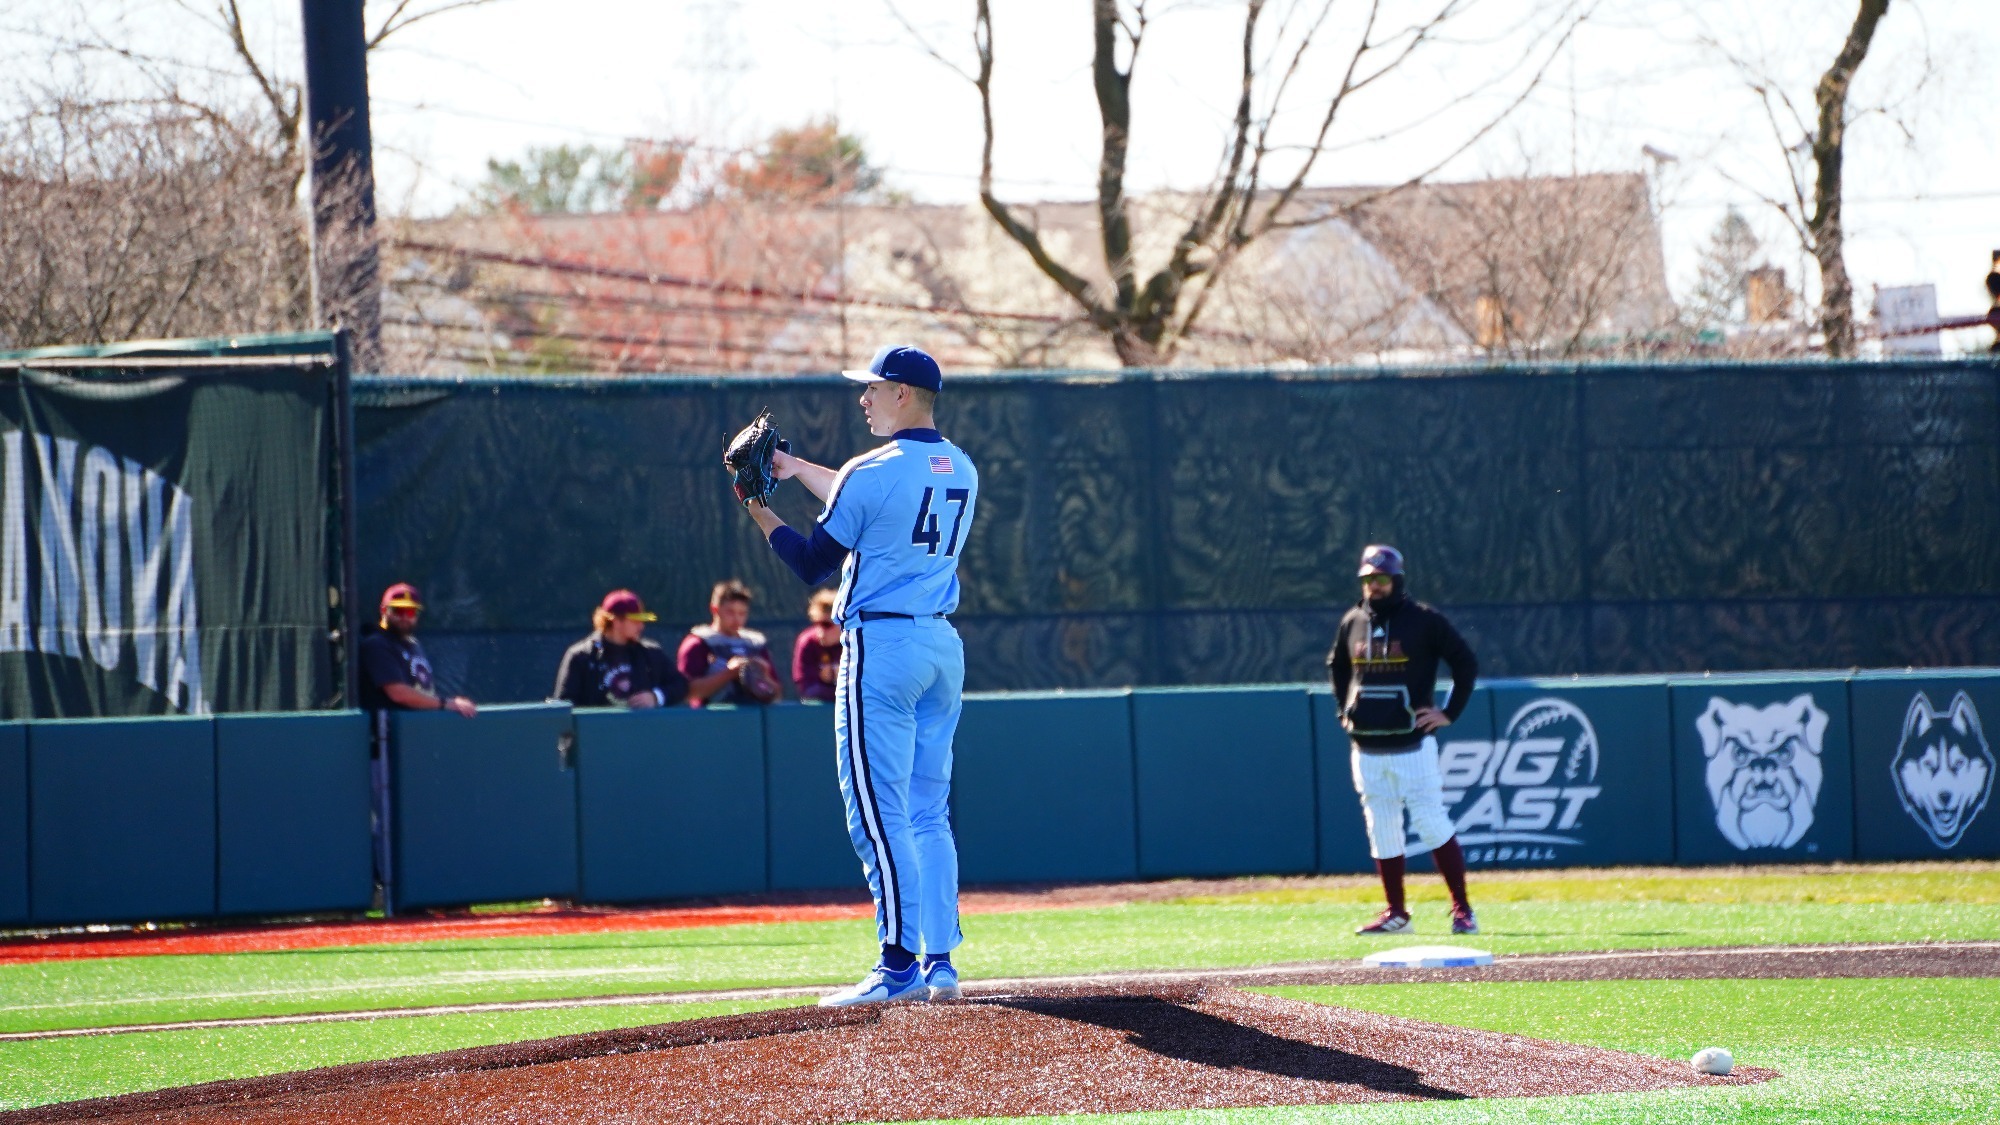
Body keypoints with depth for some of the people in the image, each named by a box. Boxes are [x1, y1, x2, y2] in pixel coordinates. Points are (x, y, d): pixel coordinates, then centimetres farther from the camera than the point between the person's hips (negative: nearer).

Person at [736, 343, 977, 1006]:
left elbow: (812, 565, -6)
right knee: (929, 814, 12)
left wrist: (760, 512, 8)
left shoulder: (874, 472, -13)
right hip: (944, 648, 8)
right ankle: (941, 962, 9)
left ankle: (900, 965, -8)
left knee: (878, 814, -5)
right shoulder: (962, 472, 11)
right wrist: (801, 471, 27)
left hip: (881, 648, -8)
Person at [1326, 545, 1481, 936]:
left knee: (1432, 826, -7)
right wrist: (1345, 709, 17)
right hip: (1366, 751, 5)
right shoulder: (1353, 622, 10)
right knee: (1381, 832, 6)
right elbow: (1335, 666, 28)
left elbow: (1466, 662, -1)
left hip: (1412, 746, -5)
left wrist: (1450, 713, -5)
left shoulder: (1423, 620, -4)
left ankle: (1462, 910, -2)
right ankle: (1395, 914, 13)